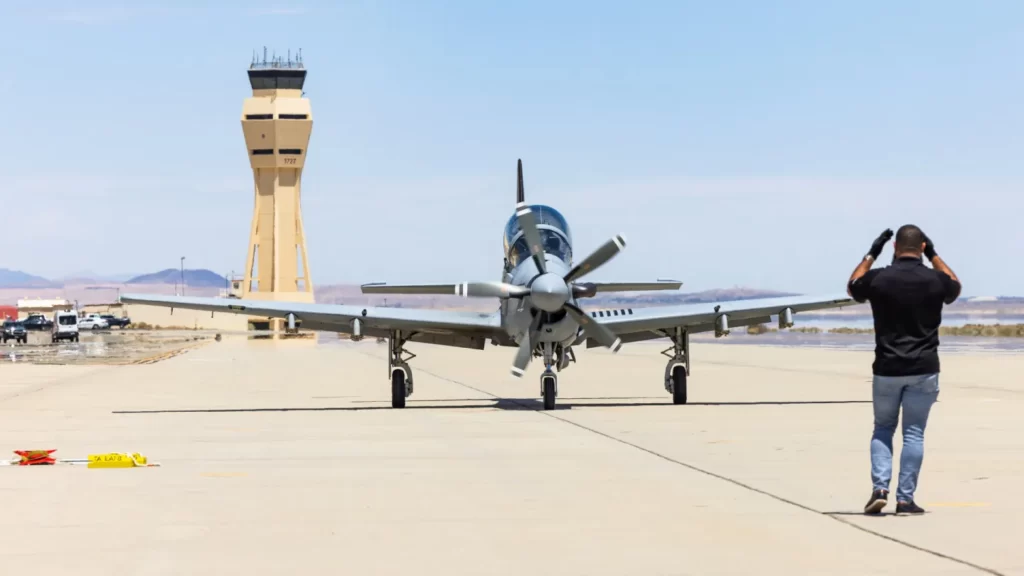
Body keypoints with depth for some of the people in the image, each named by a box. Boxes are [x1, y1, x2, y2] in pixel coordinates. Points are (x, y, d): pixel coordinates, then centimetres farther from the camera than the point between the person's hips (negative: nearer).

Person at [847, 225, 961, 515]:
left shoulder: (878, 278, -7)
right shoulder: (935, 280, -5)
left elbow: (852, 287, 17)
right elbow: (955, 287, 21)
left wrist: (871, 253, 20)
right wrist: (934, 255, 24)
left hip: (887, 368, 0)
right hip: (924, 370, 0)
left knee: (883, 429, 15)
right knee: (913, 434, 4)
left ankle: (879, 488, -2)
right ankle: (905, 499, 3)